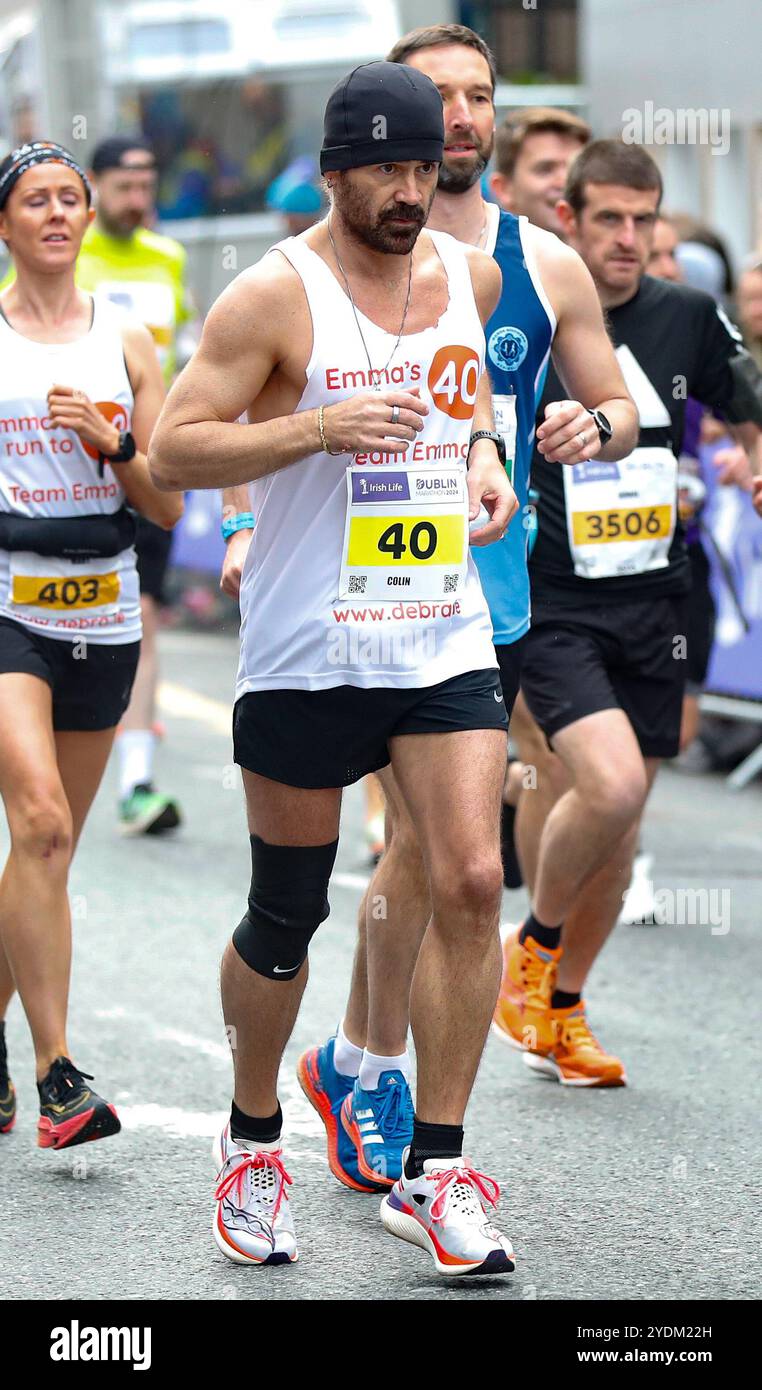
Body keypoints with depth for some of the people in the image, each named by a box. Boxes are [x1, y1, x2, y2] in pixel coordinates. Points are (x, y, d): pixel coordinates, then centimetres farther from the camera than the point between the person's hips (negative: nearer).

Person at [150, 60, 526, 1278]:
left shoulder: (470, 275, 7)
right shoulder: (276, 297, -10)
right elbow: (173, 452, -12)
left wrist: (483, 454, 12)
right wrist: (319, 427, -23)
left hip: (445, 641, 4)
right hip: (307, 657, -4)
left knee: (470, 881, -10)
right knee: (286, 916, 6)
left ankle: (434, 1174, -1)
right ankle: (254, 1140, 30)